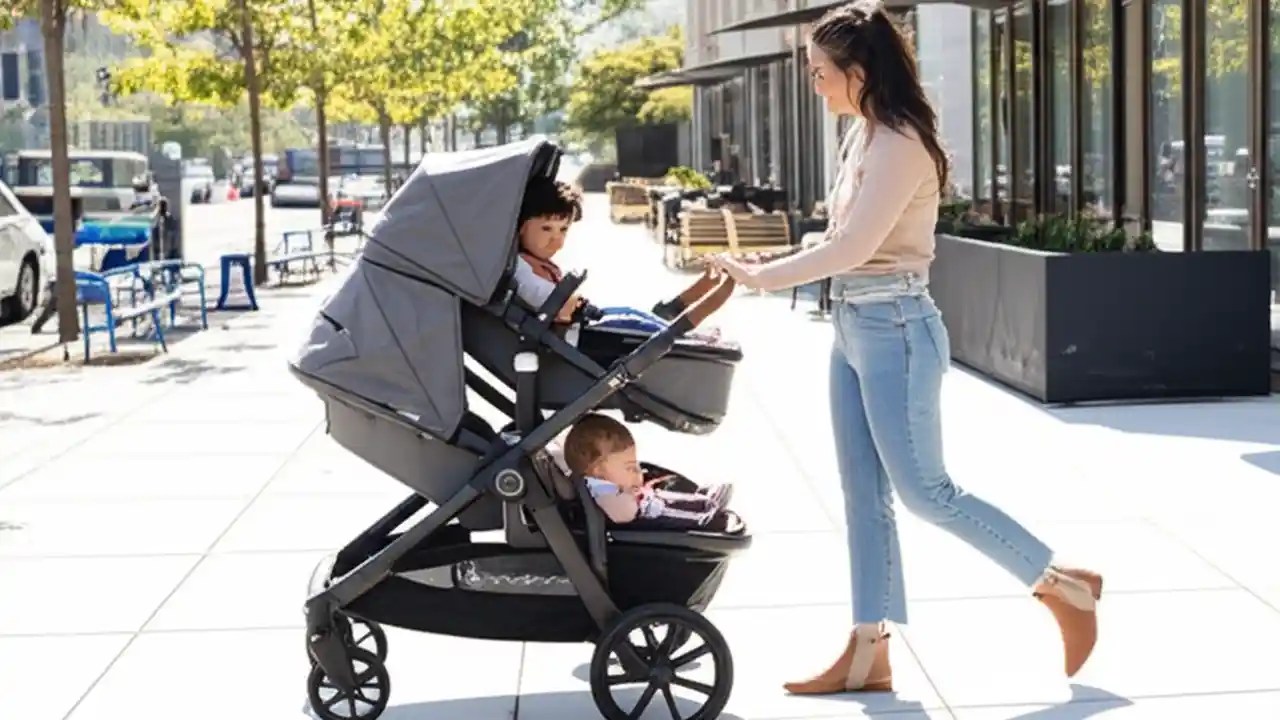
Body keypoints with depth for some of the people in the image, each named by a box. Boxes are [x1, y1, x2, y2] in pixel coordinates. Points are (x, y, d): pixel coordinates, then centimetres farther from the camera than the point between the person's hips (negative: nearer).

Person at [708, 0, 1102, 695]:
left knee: (925, 492, -2)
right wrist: (765, 270, 8)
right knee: (864, 495, 10)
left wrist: (761, 277, -16)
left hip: (894, 329, -9)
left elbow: (854, 245, -22)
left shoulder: (900, 142, -18)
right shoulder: (862, 135, 9)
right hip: (853, 327, 9)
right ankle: (868, 652, 16)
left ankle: (1063, 583, 13)